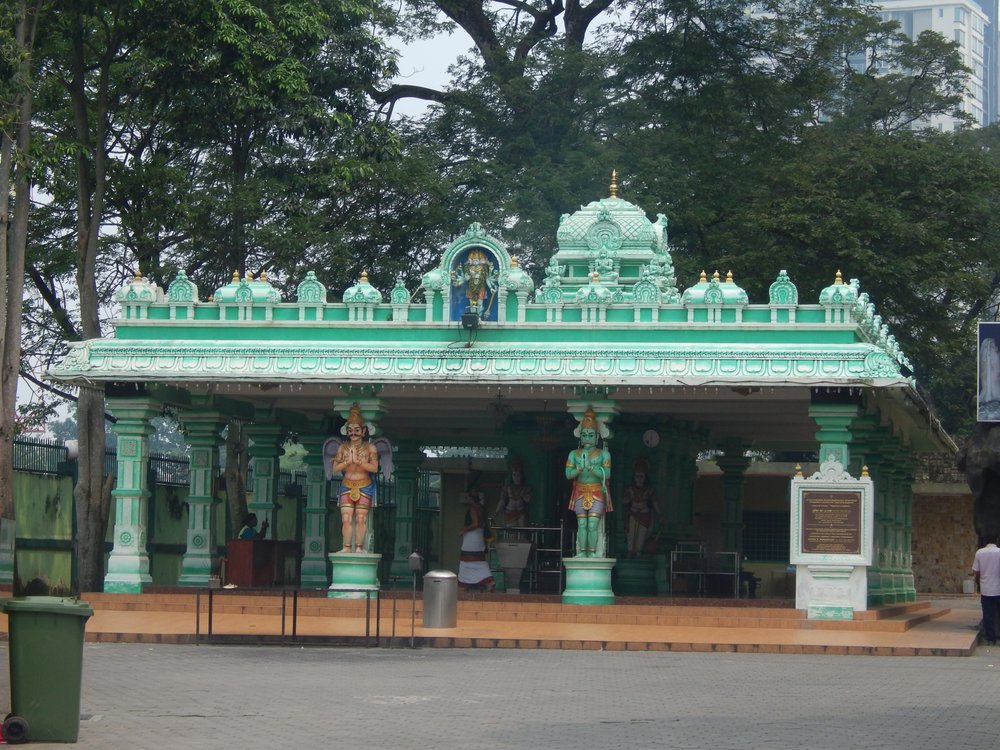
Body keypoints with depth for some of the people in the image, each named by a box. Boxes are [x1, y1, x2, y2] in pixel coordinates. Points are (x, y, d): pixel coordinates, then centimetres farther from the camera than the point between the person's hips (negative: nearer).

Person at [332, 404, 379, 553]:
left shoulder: (370, 448, 0)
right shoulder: (343, 448, 7)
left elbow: (374, 468, -10)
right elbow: (335, 468, 1)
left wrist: (358, 461, -16)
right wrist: (348, 461, -13)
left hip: (364, 487, -2)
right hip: (347, 487, 2)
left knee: (361, 518, -3)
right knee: (346, 518, -5)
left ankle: (359, 547, 0)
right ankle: (347, 547, -3)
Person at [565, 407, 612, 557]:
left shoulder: (603, 454, 4)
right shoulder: (574, 454, 10)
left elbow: (606, 474, -8)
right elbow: (568, 474, 0)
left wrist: (590, 467, -20)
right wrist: (579, 469, -19)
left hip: (597, 494, -2)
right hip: (581, 493, 2)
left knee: (593, 525, -12)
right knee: (582, 525, -7)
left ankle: (592, 552, -8)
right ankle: (582, 552, -4)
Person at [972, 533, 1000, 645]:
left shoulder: (979, 553, -2)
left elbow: (976, 572, 1)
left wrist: (978, 586, 15)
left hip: (985, 590, 2)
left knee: (988, 616, 6)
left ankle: (991, 639, 6)